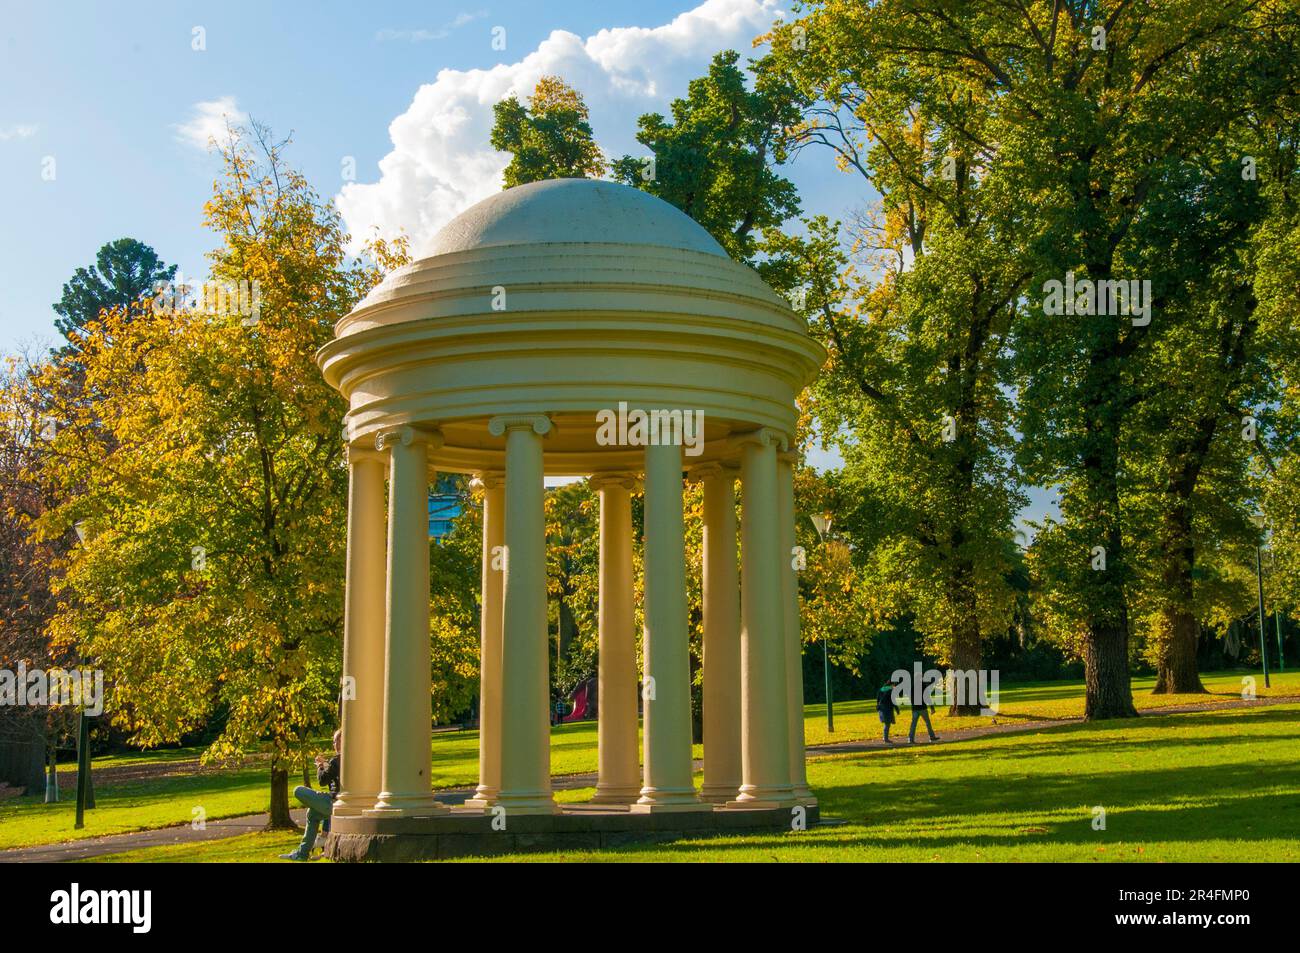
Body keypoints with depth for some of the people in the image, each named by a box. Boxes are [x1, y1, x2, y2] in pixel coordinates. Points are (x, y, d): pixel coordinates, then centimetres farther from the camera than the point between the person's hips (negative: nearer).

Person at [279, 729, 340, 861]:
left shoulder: (337, 760, -15)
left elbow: (322, 780, -7)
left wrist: (320, 767, 12)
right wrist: (325, 763, 26)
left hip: (334, 802, -9)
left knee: (298, 791, -1)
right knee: (312, 813, 31)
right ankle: (302, 853, 33)